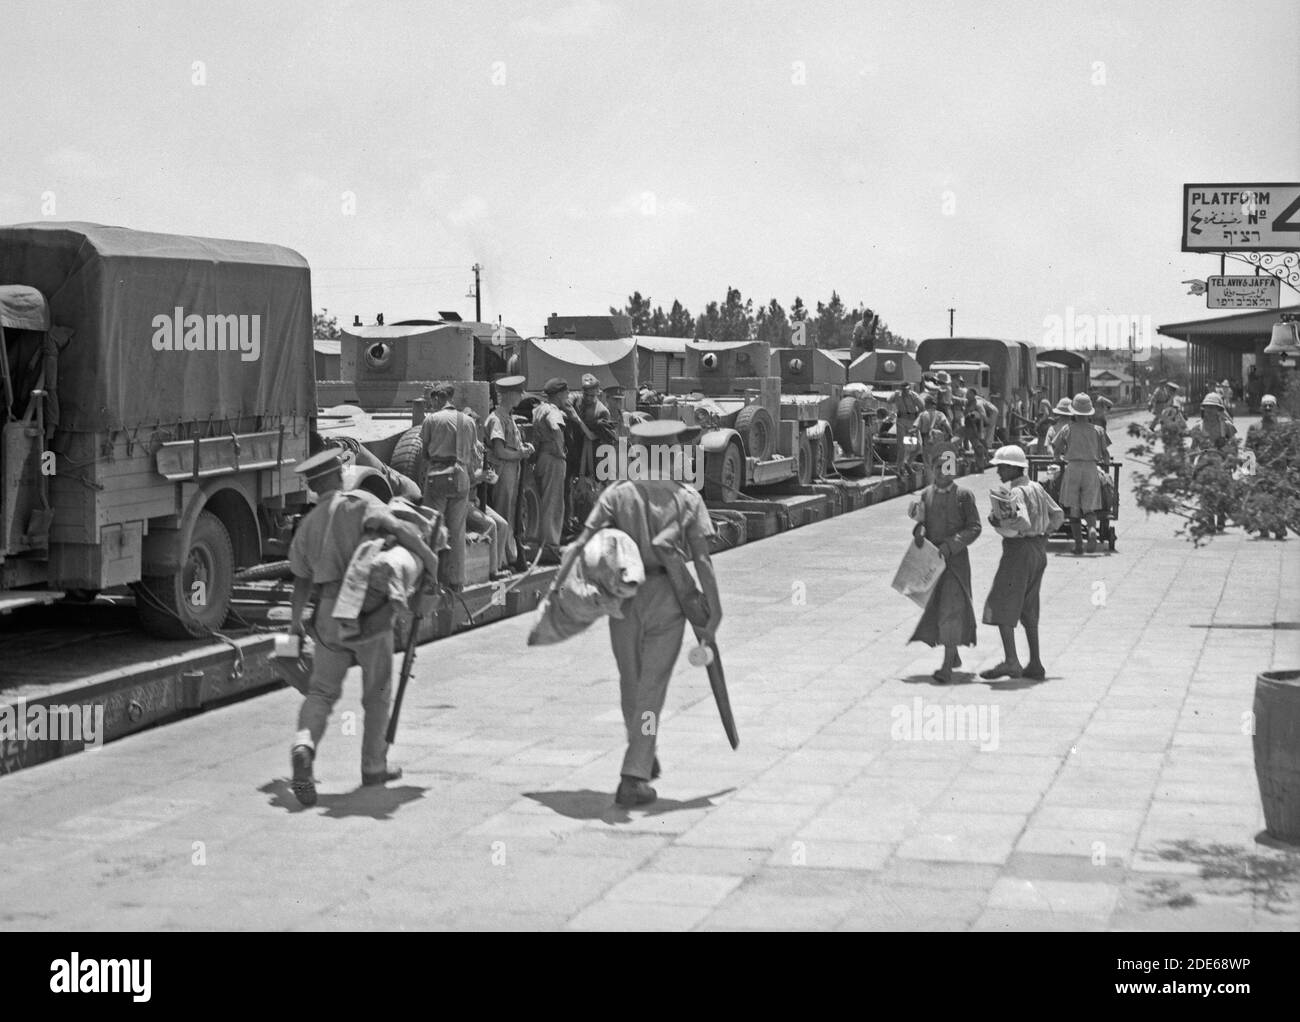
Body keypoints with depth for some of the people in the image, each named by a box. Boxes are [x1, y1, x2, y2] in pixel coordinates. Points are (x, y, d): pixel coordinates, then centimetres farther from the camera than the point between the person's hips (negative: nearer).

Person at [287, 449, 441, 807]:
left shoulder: (308, 525, 13)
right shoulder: (358, 503, -3)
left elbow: (302, 579, 18)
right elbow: (397, 528, -20)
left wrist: (296, 621, 32)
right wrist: (431, 562, -13)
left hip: (328, 616, 4)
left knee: (322, 691, 9)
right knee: (377, 693, 12)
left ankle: (304, 745, -18)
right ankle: (373, 766, 19)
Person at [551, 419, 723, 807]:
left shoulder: (618, 494, 1)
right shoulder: (688, 499, 0)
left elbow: (581, 544, -7)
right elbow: (703, 560, -5)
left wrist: (557, 586, -6)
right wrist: (713, 611, -1)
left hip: (624, 596, 2)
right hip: (668, 597, -1)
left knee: (631, 683, 19)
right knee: (652, 687, 2)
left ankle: (644, 758, 37)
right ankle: (634, 776, -4)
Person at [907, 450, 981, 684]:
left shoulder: (963, 495, -6)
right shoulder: (926, 494, 8)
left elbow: (974, 528, -8)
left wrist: (949, 546, -18)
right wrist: (919, 529, -11)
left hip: (955, 559, -5)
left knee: (951, 609, -13)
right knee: (934, 609, 12)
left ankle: (947, 667, -13)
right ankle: (954, 655, 34)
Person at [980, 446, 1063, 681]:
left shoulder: (1015, 493, -16)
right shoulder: (1036, 488, 11)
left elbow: (1023, 523, -27)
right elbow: (1057, 514, 19)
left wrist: (998, 523, -17)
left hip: (1019, 550, -9)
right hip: (1038, 551, 9)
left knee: (1001, 606, -6)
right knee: (1027, 608, 15)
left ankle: (1011, 661, -14)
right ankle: (1035, 665, 15)